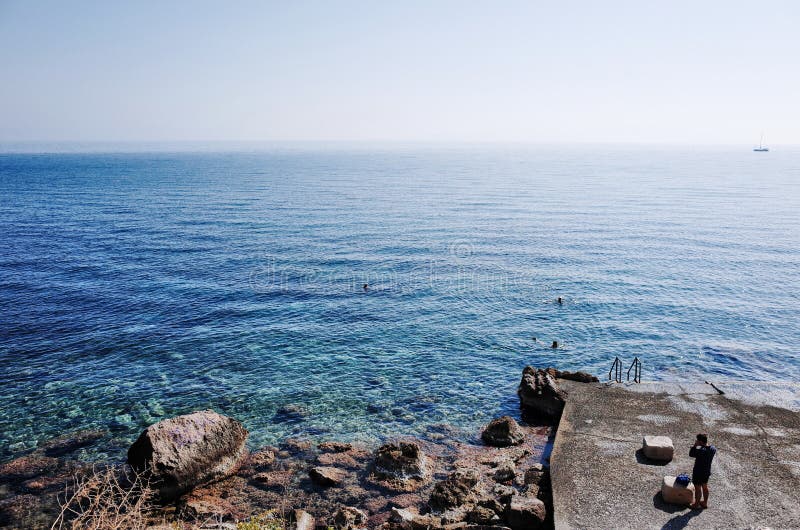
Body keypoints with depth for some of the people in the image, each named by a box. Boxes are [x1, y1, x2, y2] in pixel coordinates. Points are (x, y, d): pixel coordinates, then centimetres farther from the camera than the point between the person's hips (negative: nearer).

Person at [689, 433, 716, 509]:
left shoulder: (700, 450, -32)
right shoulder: (713, 449, -11)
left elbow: (691, 454, -17)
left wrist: (695, 445, -18)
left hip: (698, 472, -7)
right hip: (707, 472, 7)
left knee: (698, 488, 10)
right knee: (705, 487, 23)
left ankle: (697, 505, 24)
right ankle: (705, 503, 38)